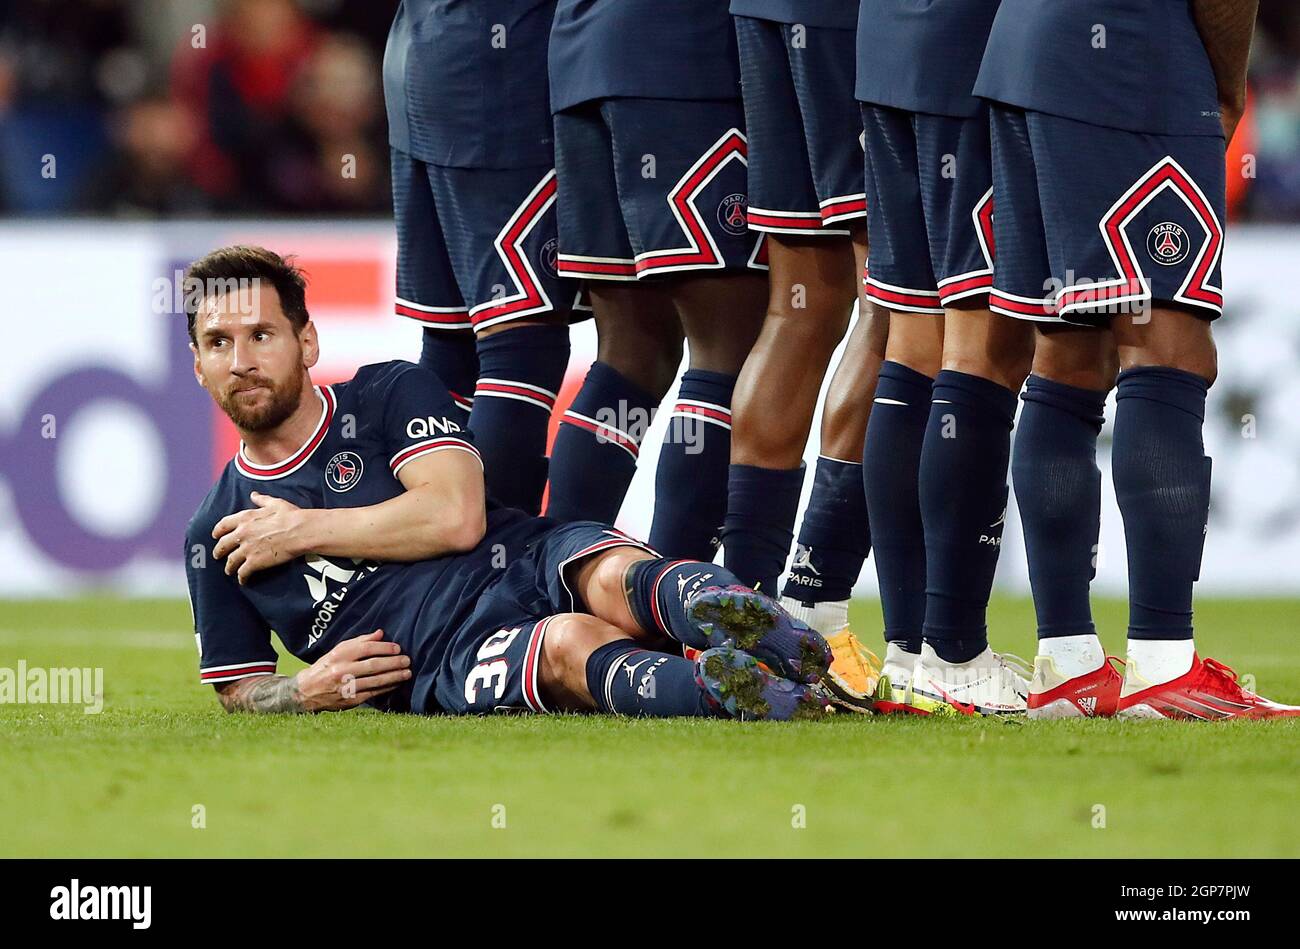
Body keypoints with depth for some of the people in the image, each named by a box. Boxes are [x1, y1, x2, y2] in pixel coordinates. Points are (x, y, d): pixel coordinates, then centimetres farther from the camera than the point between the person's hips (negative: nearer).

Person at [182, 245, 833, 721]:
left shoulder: (391, 391, 15)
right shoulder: (215, 540, 20)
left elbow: (456, 516, -2)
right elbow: (238, 688, 27)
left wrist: (303, 530, 4)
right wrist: (304, 692, 2)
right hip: (447, 661, -1)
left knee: (616, 580, -37)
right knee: (567, 643, -37)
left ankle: (789, 650, -68)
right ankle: (753, 700, -68)